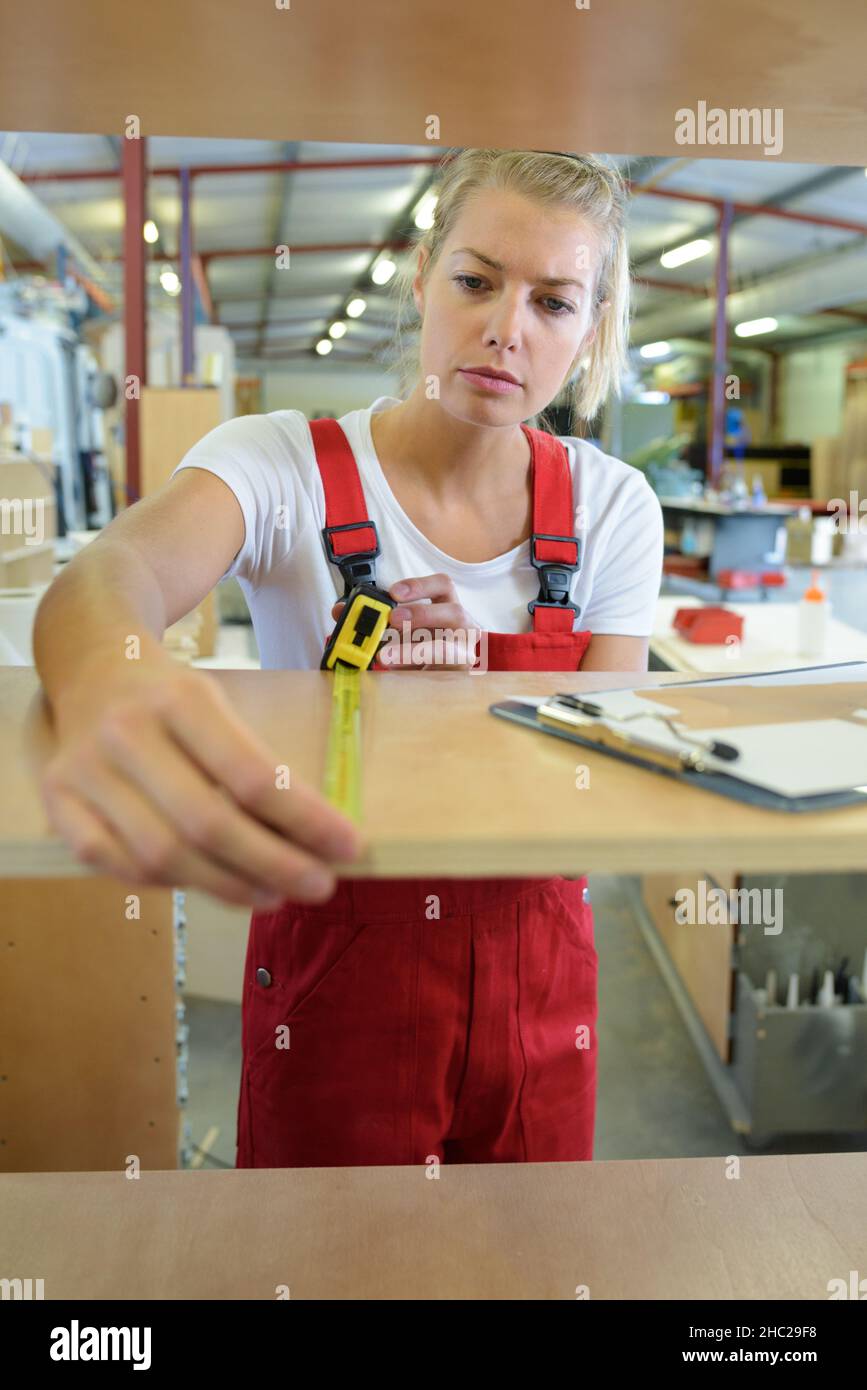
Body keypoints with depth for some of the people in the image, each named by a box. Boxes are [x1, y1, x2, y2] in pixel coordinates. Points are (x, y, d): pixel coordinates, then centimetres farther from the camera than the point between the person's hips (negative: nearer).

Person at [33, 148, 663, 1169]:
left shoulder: (611, 505, -5)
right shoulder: (280, 464, -14)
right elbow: (113, 570, -36)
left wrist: (467, 698, -26)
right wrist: (108, 678, -60)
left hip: (534, 972, 3)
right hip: (330, 969, -2)